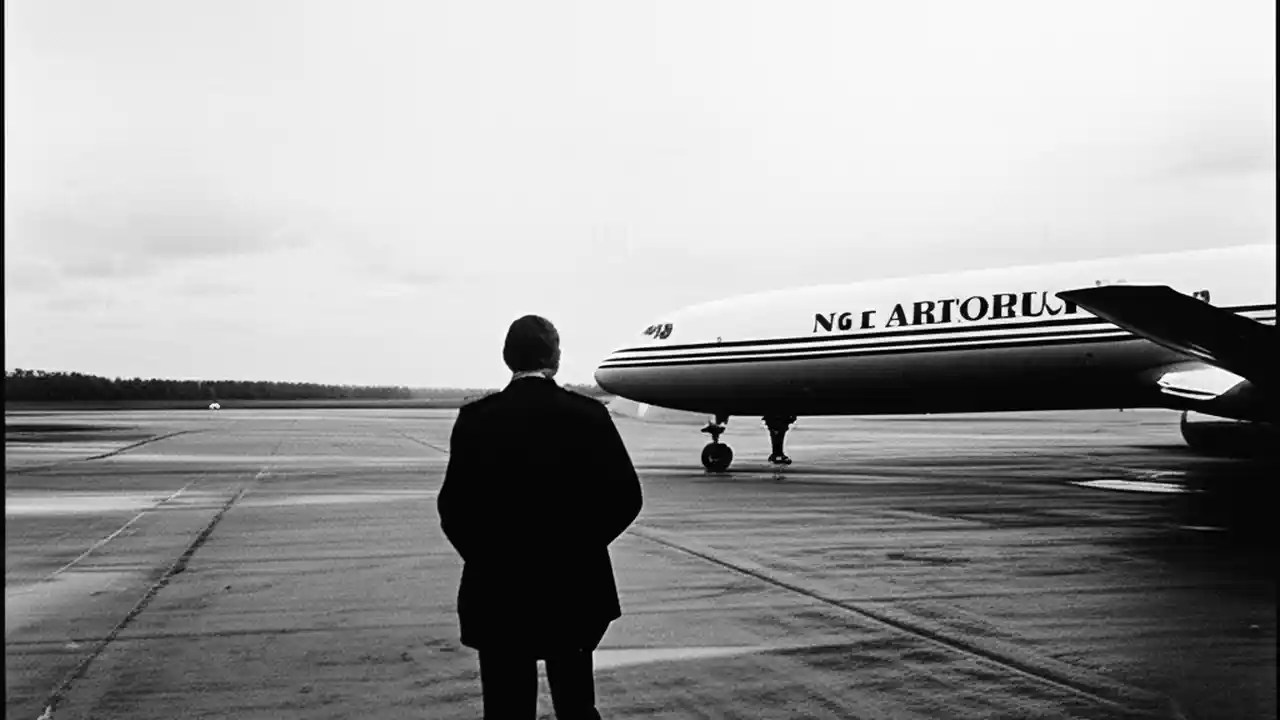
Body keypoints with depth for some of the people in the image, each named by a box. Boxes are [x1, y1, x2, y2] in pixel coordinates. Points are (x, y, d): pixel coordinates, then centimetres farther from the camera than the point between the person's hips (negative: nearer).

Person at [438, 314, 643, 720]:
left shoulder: (476, 418, -9)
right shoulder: (588, 415, -6)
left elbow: (453, 506, -9)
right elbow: (625, 497, -6)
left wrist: (487, 558, 8)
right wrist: (578, 545, 8)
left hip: (498, 592, -1)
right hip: (573, 589, 1)